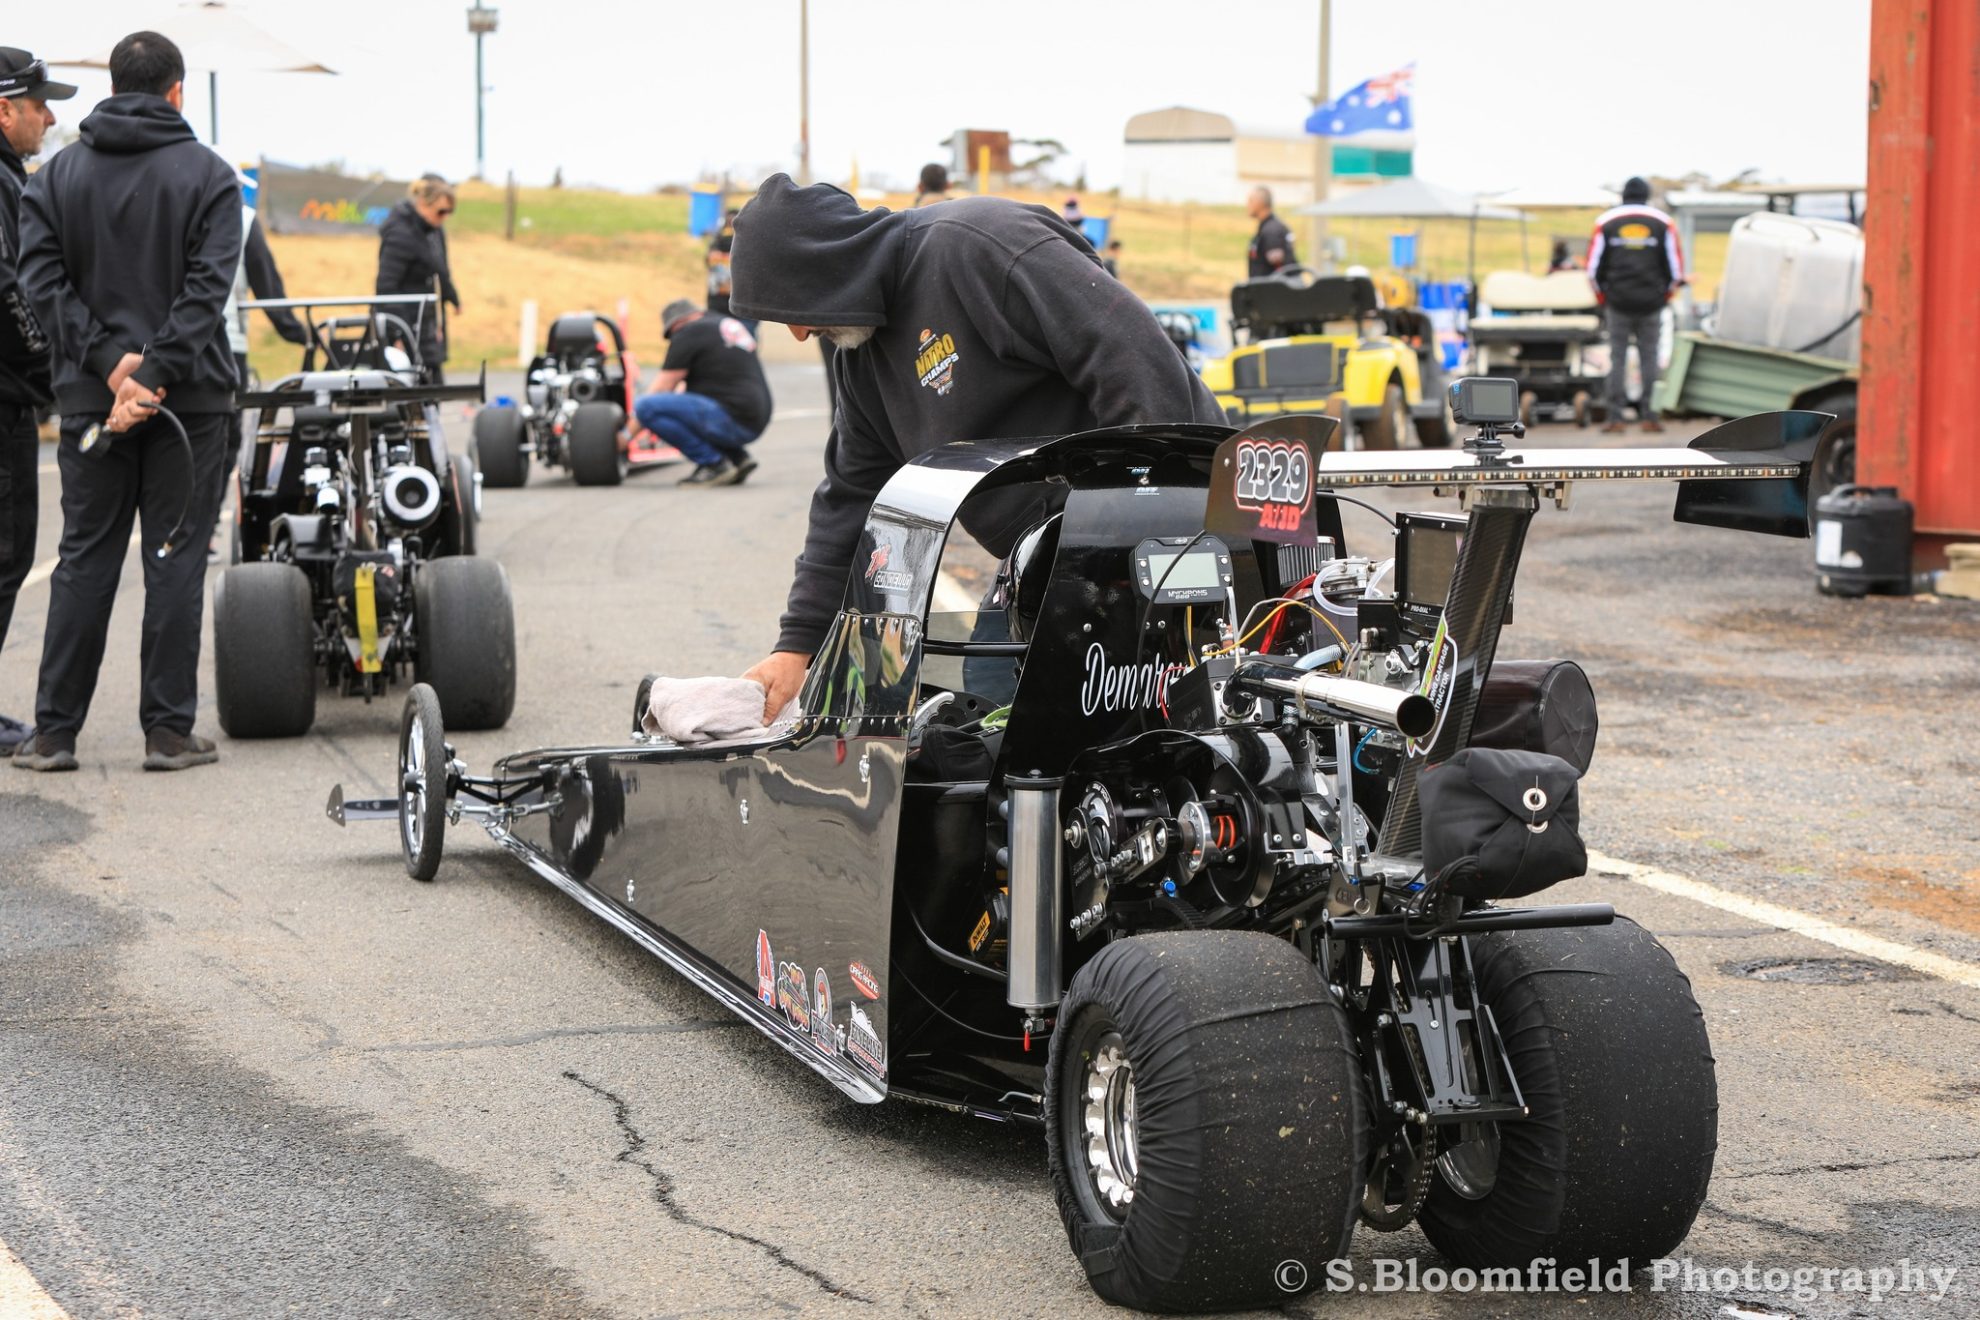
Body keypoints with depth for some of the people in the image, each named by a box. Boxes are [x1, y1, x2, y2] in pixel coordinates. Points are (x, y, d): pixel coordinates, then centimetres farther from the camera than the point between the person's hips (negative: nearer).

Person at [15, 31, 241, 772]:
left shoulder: (57, 176, 7)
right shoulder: (208, 176, -2)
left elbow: (42, 281, -3)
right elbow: (208, 288, -14)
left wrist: (110, 362, -9)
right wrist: (155, 376, -17)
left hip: (89, 398, 3)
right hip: (188, 399, -3)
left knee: (85, 560, 9)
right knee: (175, 559, 2)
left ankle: (54, 733, 8)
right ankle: (169, 732, 3)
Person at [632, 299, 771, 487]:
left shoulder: (687, 334, -4)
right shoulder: (733, 324, 21)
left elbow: (661, 388, -3)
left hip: (731, 419, -10)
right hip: (755, 423, 10)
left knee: (646, 408, -16)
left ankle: (713, 463, -11)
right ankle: (737, 457, 14)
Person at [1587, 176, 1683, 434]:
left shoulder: (1606, 222, 5)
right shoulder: (1663, 223, 4)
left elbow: (1594, 268, 4)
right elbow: (1675, 270, 4)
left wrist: (1604, 300, 15)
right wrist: (1664, 296, 17)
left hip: (1618, 304, 0)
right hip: (1651, 305, 0)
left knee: (1617, 358, 4)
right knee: (1649, 358, 6)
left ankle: (1616, 418, 0)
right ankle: (1648, 415, 4)